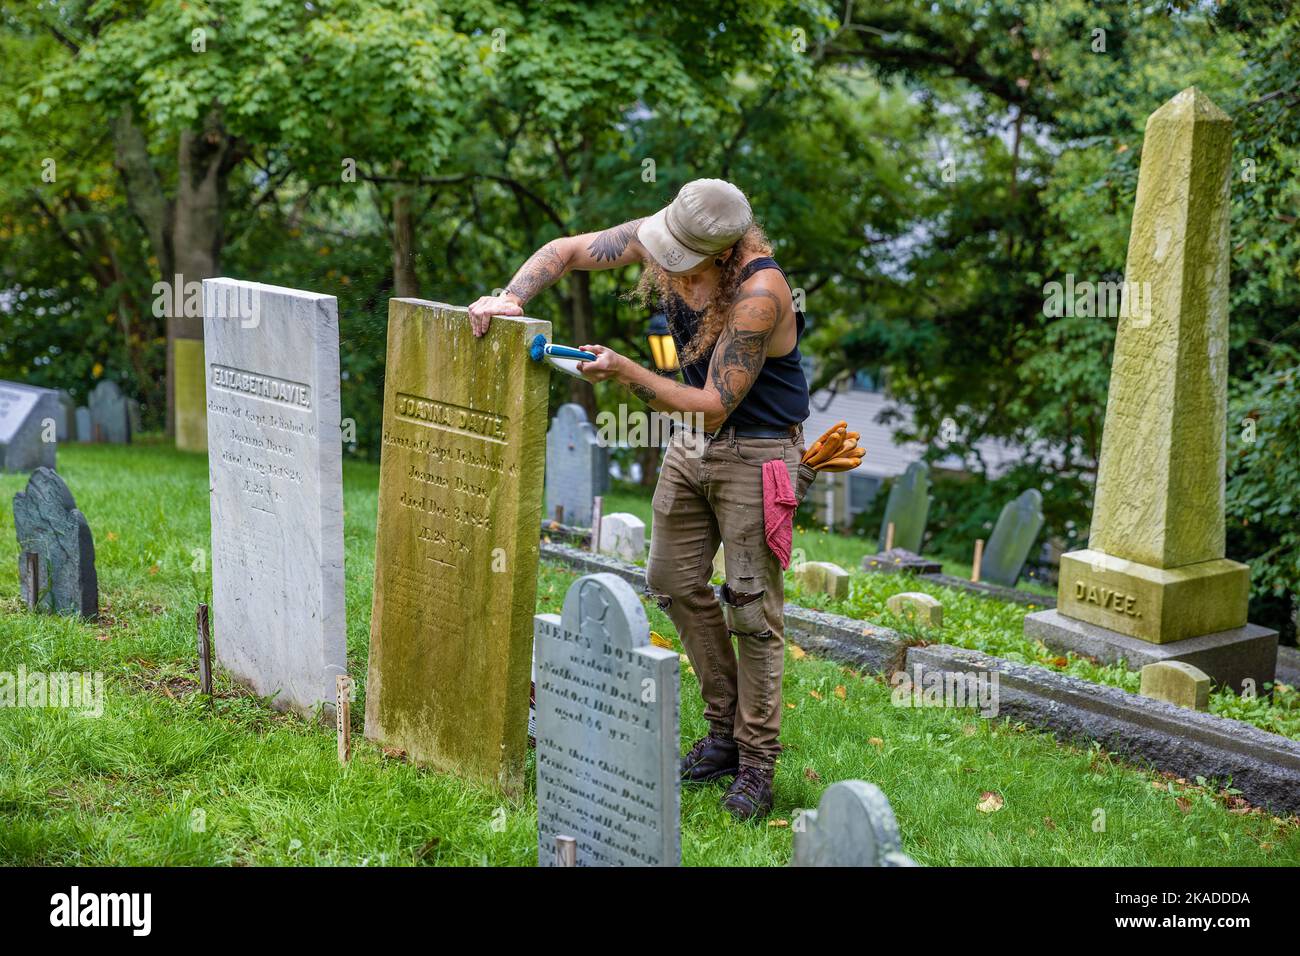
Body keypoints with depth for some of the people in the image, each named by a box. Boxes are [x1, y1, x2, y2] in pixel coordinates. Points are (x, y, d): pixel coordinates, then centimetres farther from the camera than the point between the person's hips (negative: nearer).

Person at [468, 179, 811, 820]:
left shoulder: (759, 294, -31)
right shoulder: (662, 237, -11)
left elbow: (715, 405, -27)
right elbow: (565, 251, -2)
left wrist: (624, 372, -29)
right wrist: (510, 297, -18)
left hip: (755, 448, -8)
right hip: (691, 438, 8)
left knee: (752, 608, -5)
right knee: (674, 582, 12)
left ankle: (757, 764, 7)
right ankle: (725, 730, 25)